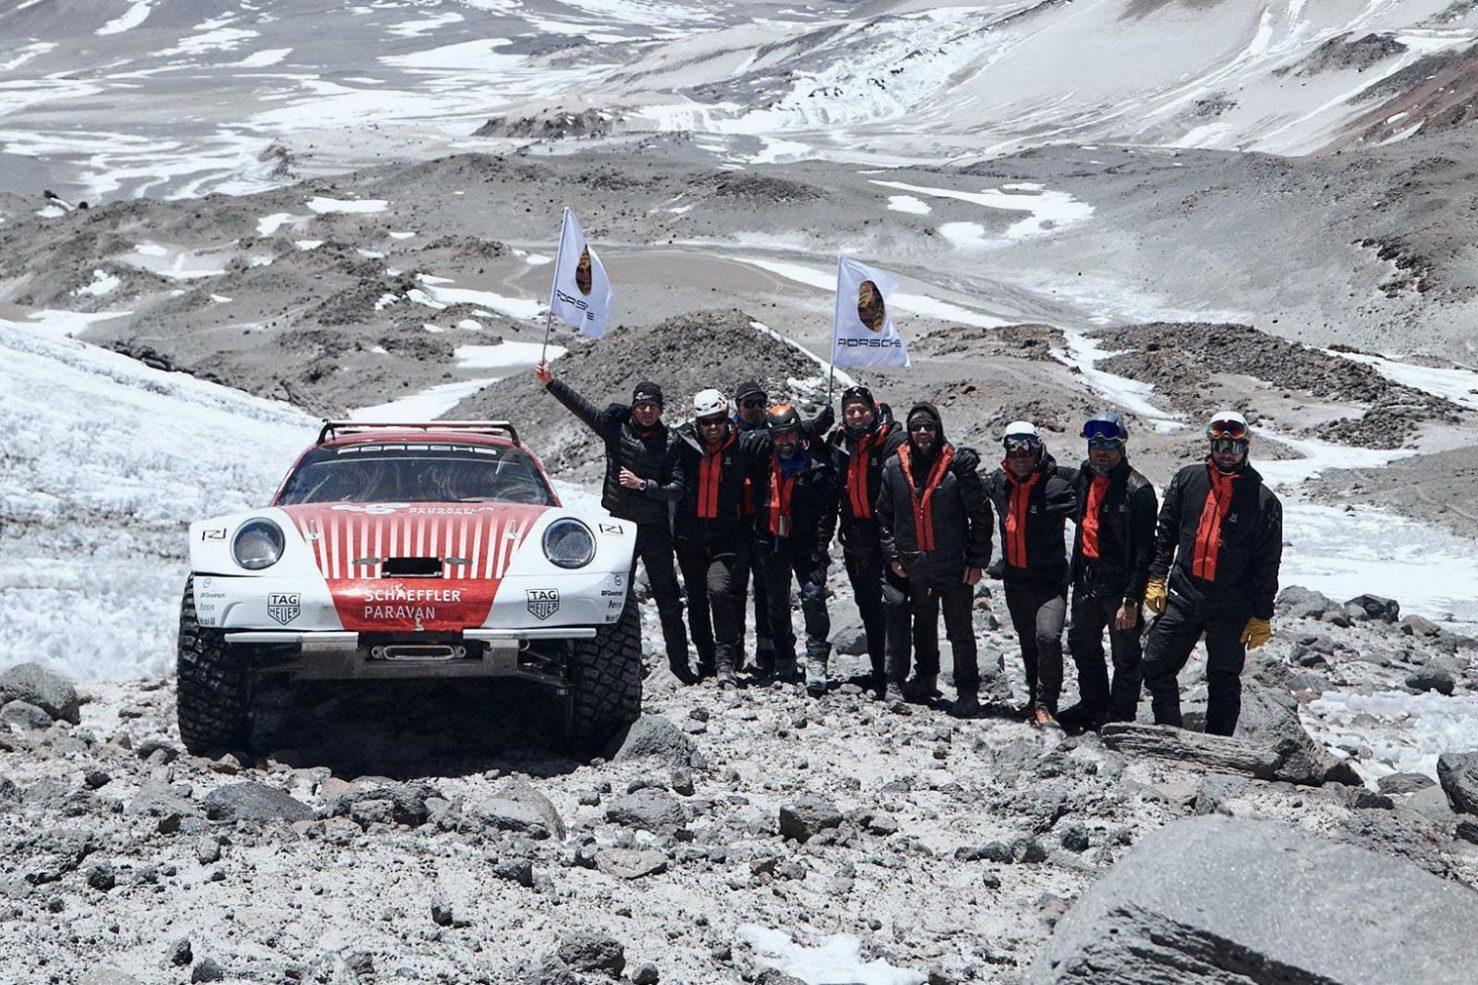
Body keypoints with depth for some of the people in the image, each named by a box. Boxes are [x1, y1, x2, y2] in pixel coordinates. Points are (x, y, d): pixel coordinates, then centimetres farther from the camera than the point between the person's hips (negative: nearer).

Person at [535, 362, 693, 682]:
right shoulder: (616, 426, -2)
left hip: (655, 528, -1)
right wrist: (551, 383, -16)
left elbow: (677, 489, -8)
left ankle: (679, 662, 12)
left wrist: (643, 485, -18)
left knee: (668, 599, 4)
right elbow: (580, 406, -8)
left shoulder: (670, 442, -4)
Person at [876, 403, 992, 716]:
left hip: (954, 565, -3)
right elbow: (884, 515, 12)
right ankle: (926, 679, 33)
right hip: (912, 567, 4)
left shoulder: (958, 465, -6)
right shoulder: (894, 467, 4)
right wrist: (892, 555, 4)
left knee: (960, 629, 0)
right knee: (923, 625, 17)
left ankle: (968, 692, 5)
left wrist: (978, 560, -8)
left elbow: (980, 514, -5)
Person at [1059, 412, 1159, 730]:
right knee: (1082, 645, 21)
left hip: (1119, 584, -8)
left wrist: (1131, 600, -21)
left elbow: (1143, 551, -18)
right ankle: (1093, 706, 37)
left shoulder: (1137, 490, -16)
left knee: (1125, 656, 2)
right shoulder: (1085, 479, 7)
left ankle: (1120, 718, 11)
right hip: (1087, 581, 8)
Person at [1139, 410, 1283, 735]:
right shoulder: (1188, 480, 5)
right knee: (1156, 665, -1)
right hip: (1183, 596, 2)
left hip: (1231, 607, -2)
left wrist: (1261, 616, -3)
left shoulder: (1263, 500, -3)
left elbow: (1267, 564, -2)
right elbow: (1165, 532, 10)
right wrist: (1156, 577, 2)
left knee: (1224, 680, 7)